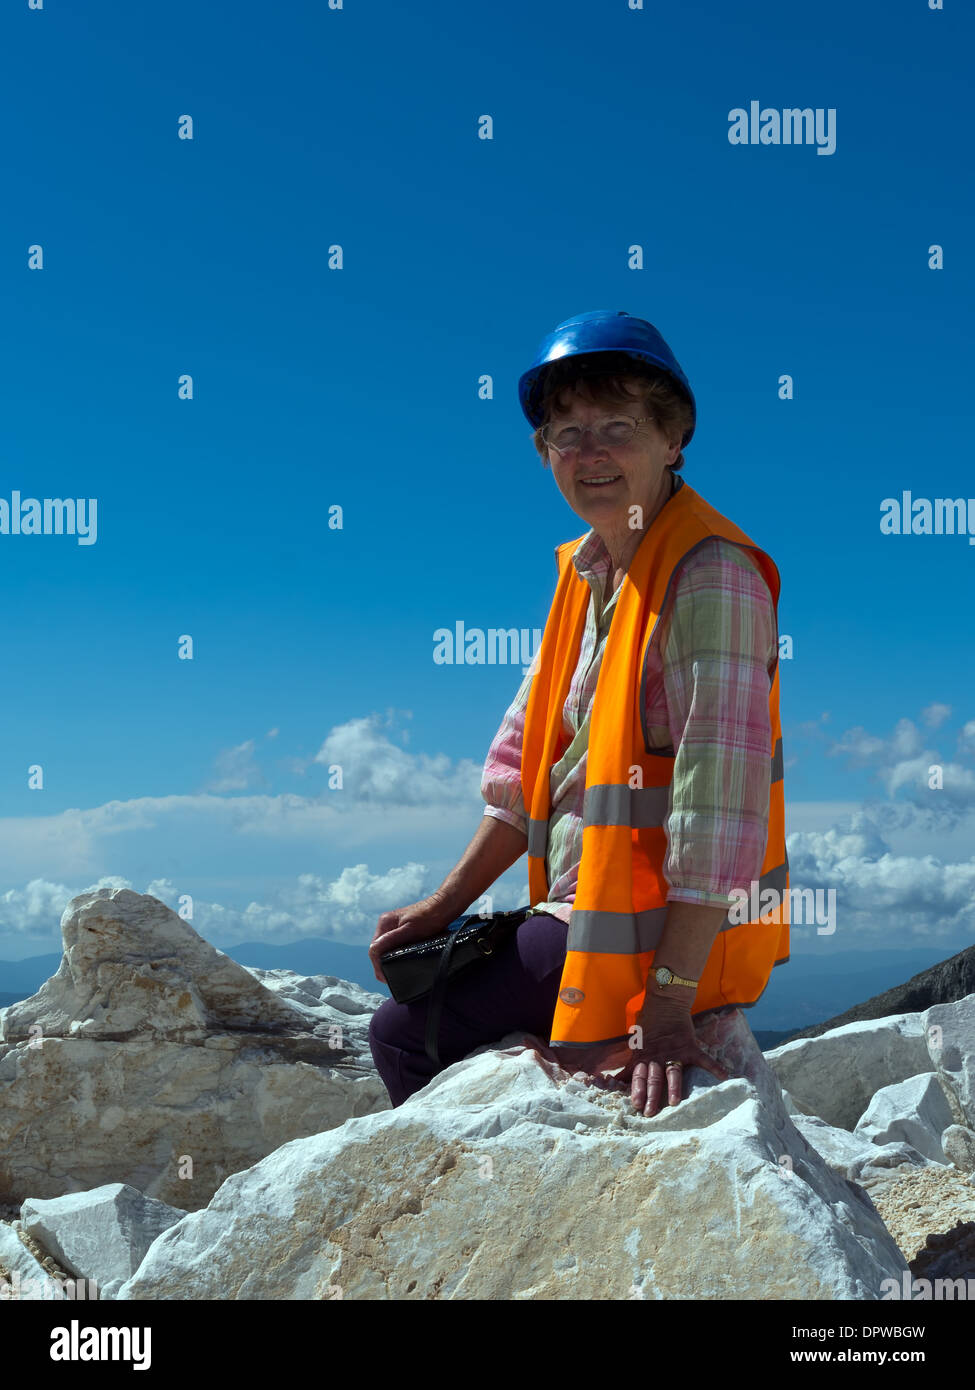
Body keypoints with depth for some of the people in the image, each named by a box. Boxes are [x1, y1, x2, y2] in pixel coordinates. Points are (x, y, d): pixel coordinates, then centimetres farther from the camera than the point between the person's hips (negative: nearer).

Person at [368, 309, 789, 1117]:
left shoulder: (712, 576, -19)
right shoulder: (584, 570, 9)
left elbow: (719, 803, -26)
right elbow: (527, 765, 15)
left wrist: (667, 1007, -28)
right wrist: (445, 907, 12)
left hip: (664, 931, -9)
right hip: (587, 910, 9)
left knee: (405, 1035, -9)